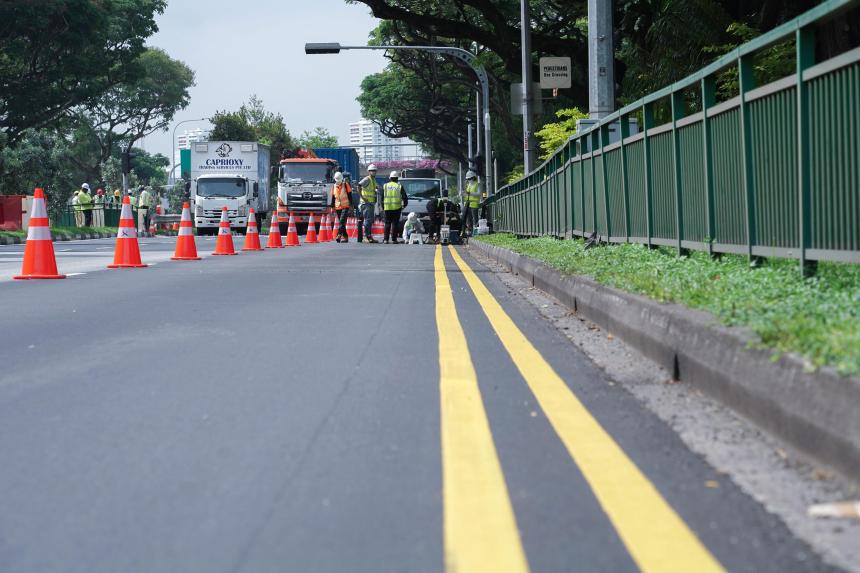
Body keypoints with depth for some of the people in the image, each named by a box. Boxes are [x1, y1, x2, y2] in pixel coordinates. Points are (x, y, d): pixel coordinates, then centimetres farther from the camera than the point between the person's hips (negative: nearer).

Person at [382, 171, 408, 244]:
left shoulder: (385, 186, 6)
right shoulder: (399, 186, 0)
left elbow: (381, 197, 8)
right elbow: (404, 197, 1)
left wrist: (382, 206, 17)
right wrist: (404, 204, 18)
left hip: (387, 208, 2)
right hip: (396, 208, -2)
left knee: (387, 223, 8)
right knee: (395, 223, 2)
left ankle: (385, 239, 2)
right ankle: (394, 239, -1)